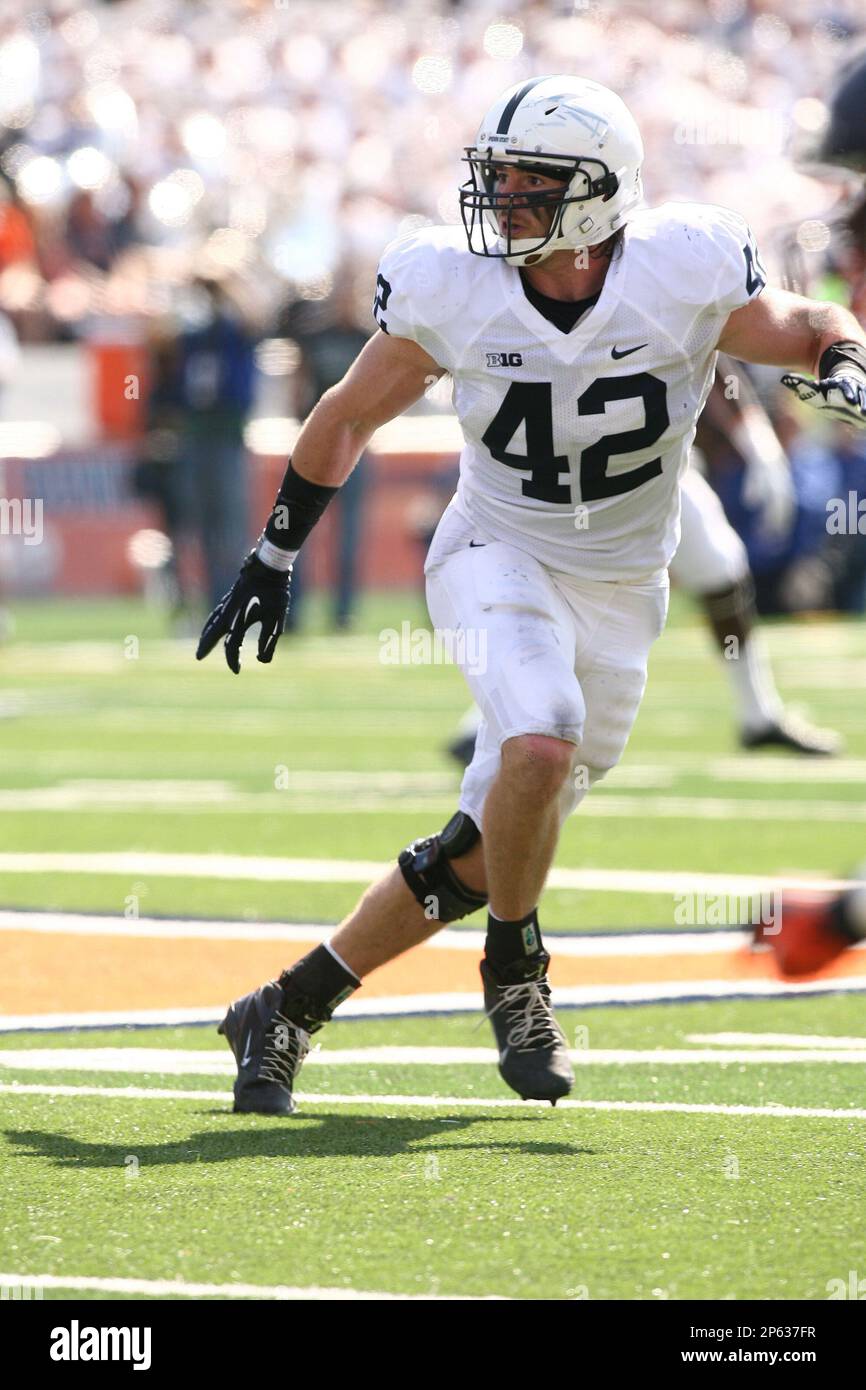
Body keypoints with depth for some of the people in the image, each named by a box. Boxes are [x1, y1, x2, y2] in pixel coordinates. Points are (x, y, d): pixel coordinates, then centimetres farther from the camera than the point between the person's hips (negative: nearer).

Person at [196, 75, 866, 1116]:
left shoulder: (687, 274, -15)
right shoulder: (451, 286, -12)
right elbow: (351, 415, 3)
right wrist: (272, 558, 9)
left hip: (618, 593, 1)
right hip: (498, 555, -1)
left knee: (481, 855, 0)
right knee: (540, 746, -31)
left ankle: (289, 1009, 14)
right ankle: (515, 975, -5)